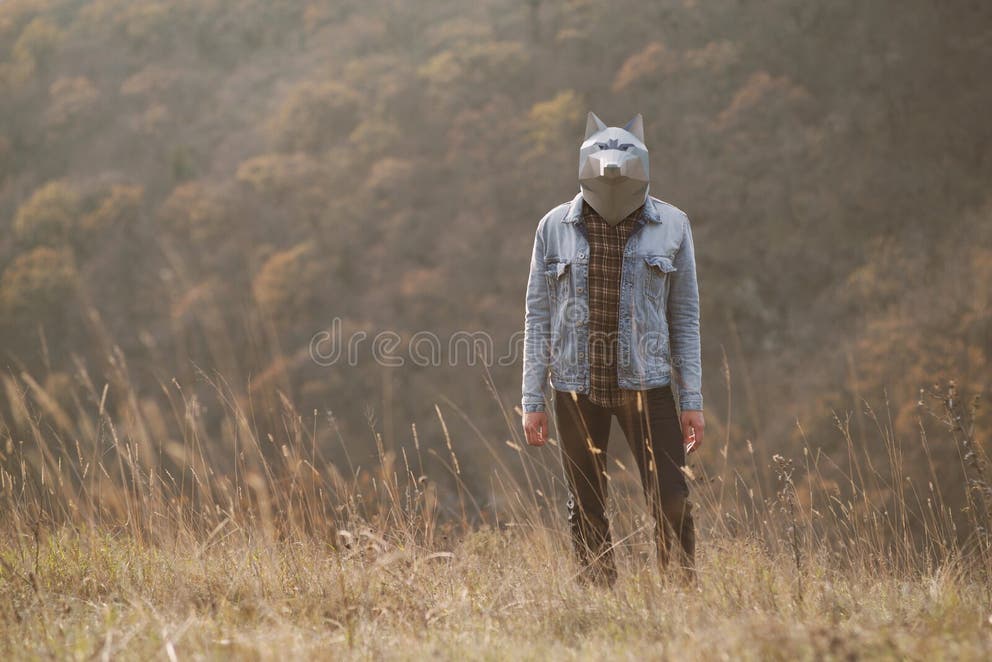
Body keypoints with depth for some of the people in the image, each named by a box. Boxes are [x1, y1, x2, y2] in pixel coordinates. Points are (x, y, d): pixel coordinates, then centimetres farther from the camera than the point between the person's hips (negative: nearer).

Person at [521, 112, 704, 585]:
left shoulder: (671, 226, 1)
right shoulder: (555, 227, 1)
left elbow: (685, 315, 5)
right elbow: (538, 316, 4)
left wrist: (692, 399, 2)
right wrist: (532, 401, 1)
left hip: (646, 384, -1)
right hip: (576, 387, 1)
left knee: (671, 502, -8)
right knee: (586, 509, 7)